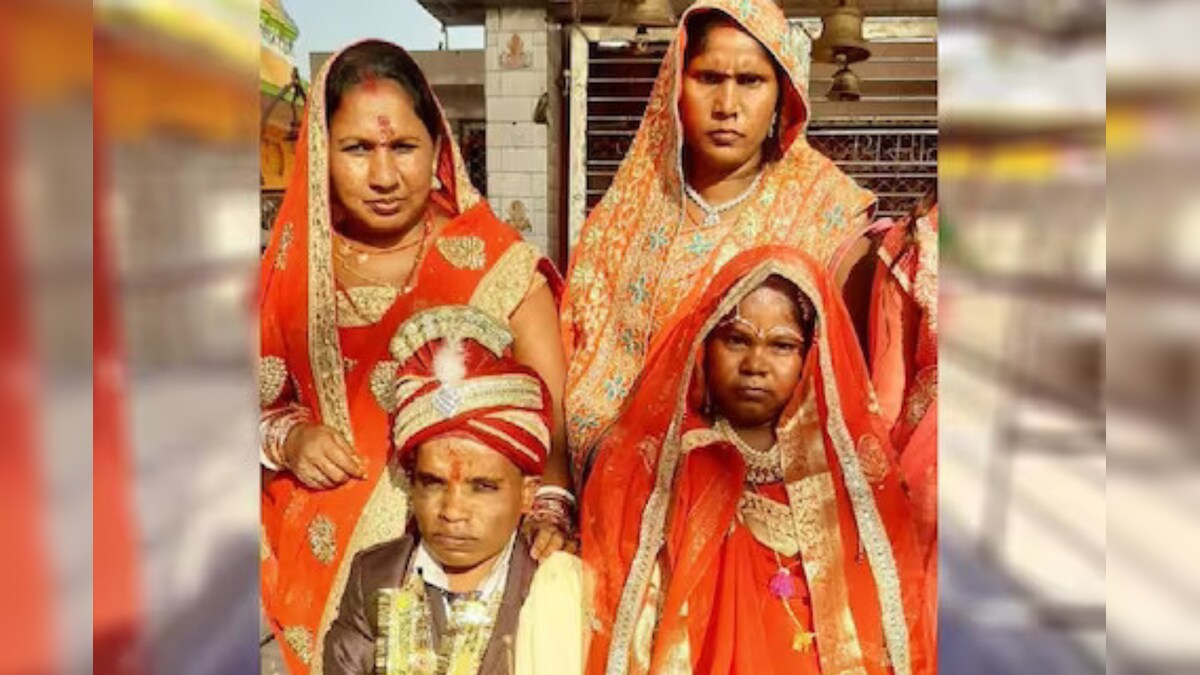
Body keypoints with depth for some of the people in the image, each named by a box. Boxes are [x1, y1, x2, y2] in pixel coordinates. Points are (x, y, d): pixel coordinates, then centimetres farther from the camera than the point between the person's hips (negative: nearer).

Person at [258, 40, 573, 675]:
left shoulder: (498, 264, -7)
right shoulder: (291, 267, 2)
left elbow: (553, 407, -11)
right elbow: (262, 401, 11)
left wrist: (550, 503, -27)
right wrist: (286, 439, -10)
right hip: (322, 554, 3)